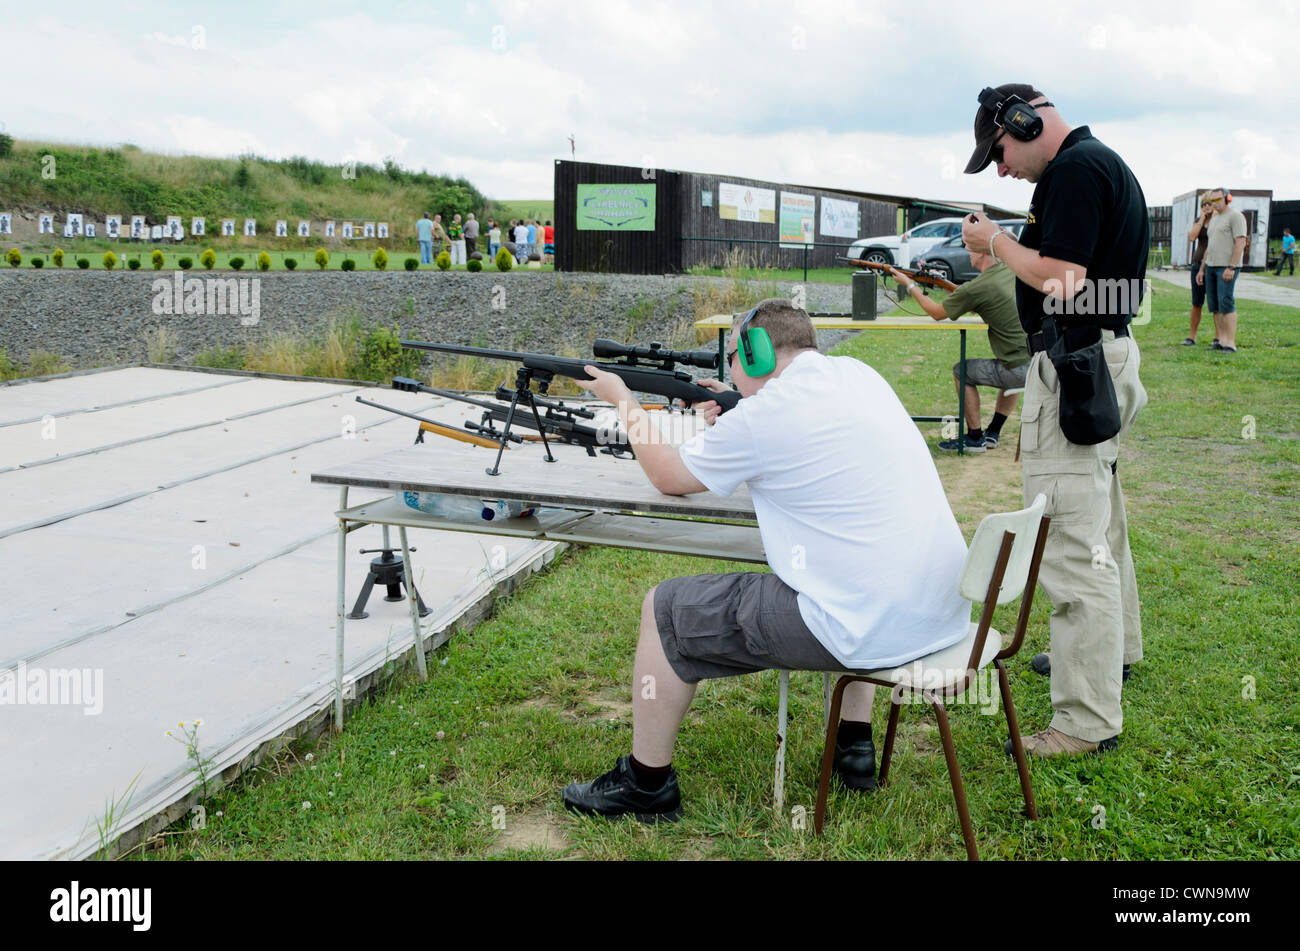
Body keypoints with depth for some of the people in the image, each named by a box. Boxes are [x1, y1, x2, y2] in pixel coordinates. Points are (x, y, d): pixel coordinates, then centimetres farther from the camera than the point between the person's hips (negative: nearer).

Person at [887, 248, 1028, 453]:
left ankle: (975, 438, 18)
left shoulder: (978, 288, -13)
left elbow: (937, 313, 4)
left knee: (962, 372, 13)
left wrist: (910, 285, 17)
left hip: (1023, 370, -7)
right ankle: (992, 434, 37)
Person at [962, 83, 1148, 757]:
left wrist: (995, 238, -9)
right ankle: (1113, 647, 43)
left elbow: (1061, 280, -23)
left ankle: (1088, 721, -4)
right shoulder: (1100, 164, 17)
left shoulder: (1076, 167, -16)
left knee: (1072, 546, -9)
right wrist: (1001, 247, 11)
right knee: (1099, 521, 25)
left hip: (1074, 368, -11)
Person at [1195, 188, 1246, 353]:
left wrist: (1231, 268, -20)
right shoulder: (1214, 219, 21)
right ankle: (1221, 340, 9)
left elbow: (1240, 243, -14)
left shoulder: (1235, 216, -6)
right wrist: (1202, 269, 21)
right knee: (1214, 306, 5)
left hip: (1227, 267, -8)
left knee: (1226, 303, -13)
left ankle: (1231, 343, -14)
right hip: (1211, 266, 8)